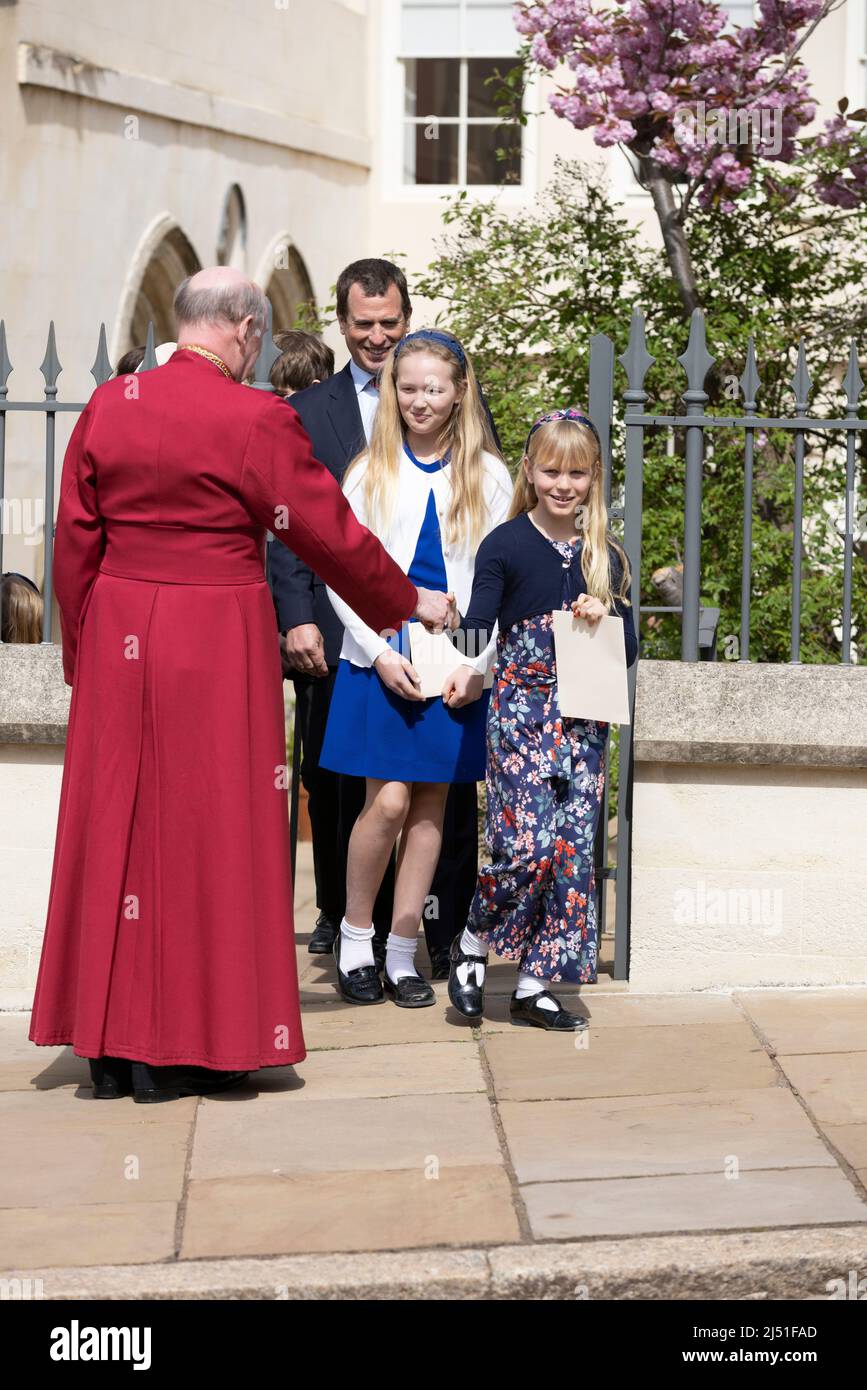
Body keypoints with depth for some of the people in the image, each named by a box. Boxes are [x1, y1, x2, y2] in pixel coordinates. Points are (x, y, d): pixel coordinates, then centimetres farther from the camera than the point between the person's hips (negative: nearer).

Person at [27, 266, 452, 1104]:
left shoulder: (108, 405, 2)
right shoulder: (256, 420, -11)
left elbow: (74, 542, 6)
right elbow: (330, 533, -4)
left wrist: (82, 650, 17)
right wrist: (410, 602, 11)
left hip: (119, 636, 5)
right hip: (217, 643, -4)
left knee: (117, 825, 11)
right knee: (203, 829, 5)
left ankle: (109, 1050, 17)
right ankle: (178, 1054, 11)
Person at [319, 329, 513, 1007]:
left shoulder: (489, 476, 5)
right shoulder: (369, 472, 4)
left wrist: (477, 664, -6)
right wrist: (381, 653, -8)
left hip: (458, 666, 1)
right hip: (382, 659, -1)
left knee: (430, 807, 5)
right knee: (388, 801, -9)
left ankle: (402, 954, 14)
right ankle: (355, 937, 11)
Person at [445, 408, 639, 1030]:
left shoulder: (606, 556, 10)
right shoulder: (505, 545, -2)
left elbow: (628, 651, 13)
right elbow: (478, 626, -8)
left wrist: (604, 618, -6)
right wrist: (451, 623, -29)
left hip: (584, 719, 4)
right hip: (520, 712, -4)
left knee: (573, 849, 1)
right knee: (528, 844, -15)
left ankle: (535, 986, 10)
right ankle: (472, 943, 11)